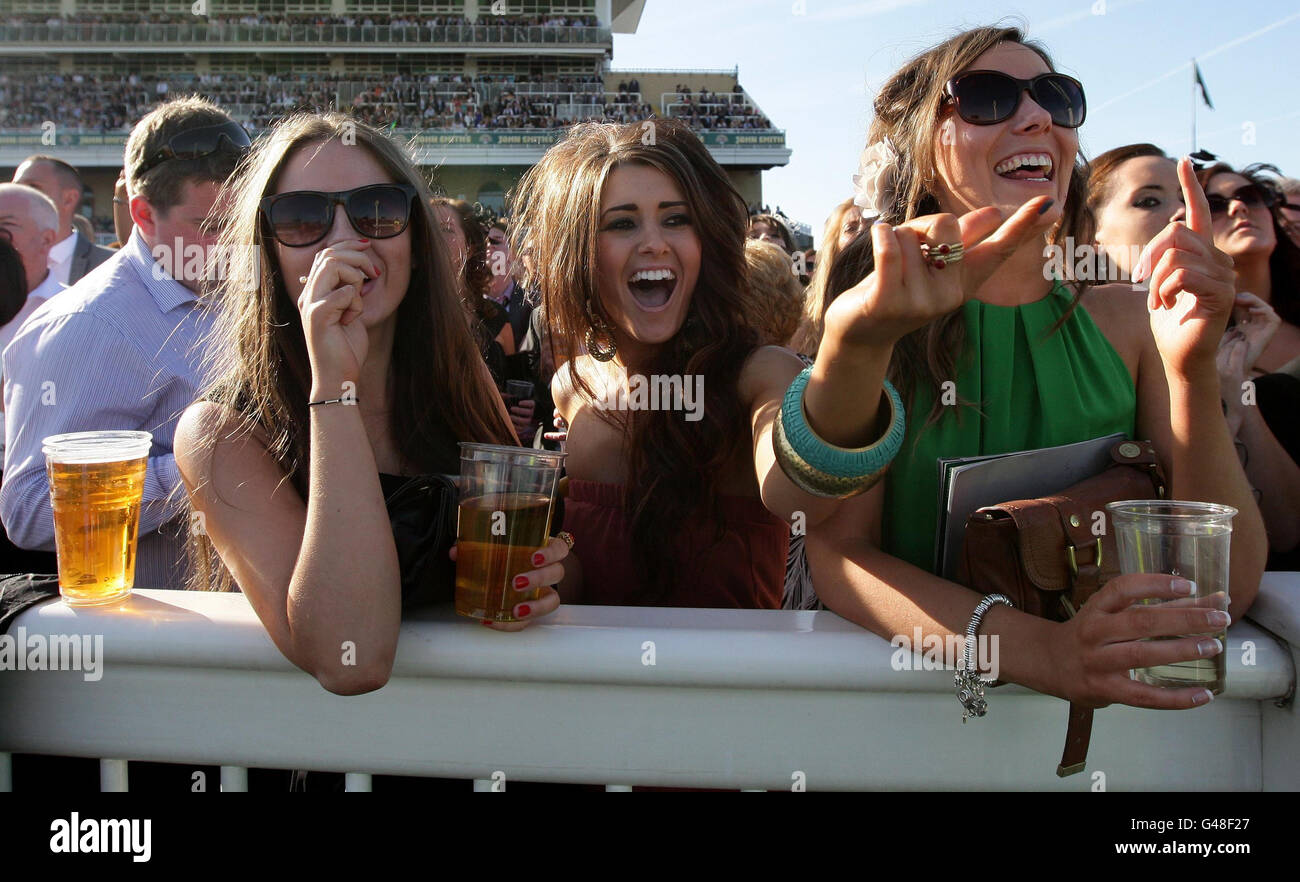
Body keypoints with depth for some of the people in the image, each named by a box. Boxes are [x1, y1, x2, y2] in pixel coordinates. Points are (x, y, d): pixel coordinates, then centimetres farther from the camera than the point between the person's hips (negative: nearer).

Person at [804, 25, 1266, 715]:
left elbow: (1230, 584, -3)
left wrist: (1193, 369, -19)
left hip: (1113, 701, 3)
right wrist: (1042, 649, -29)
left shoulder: (1127, 319, 4)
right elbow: (837, 555, -13)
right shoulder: (871, 318, -3)